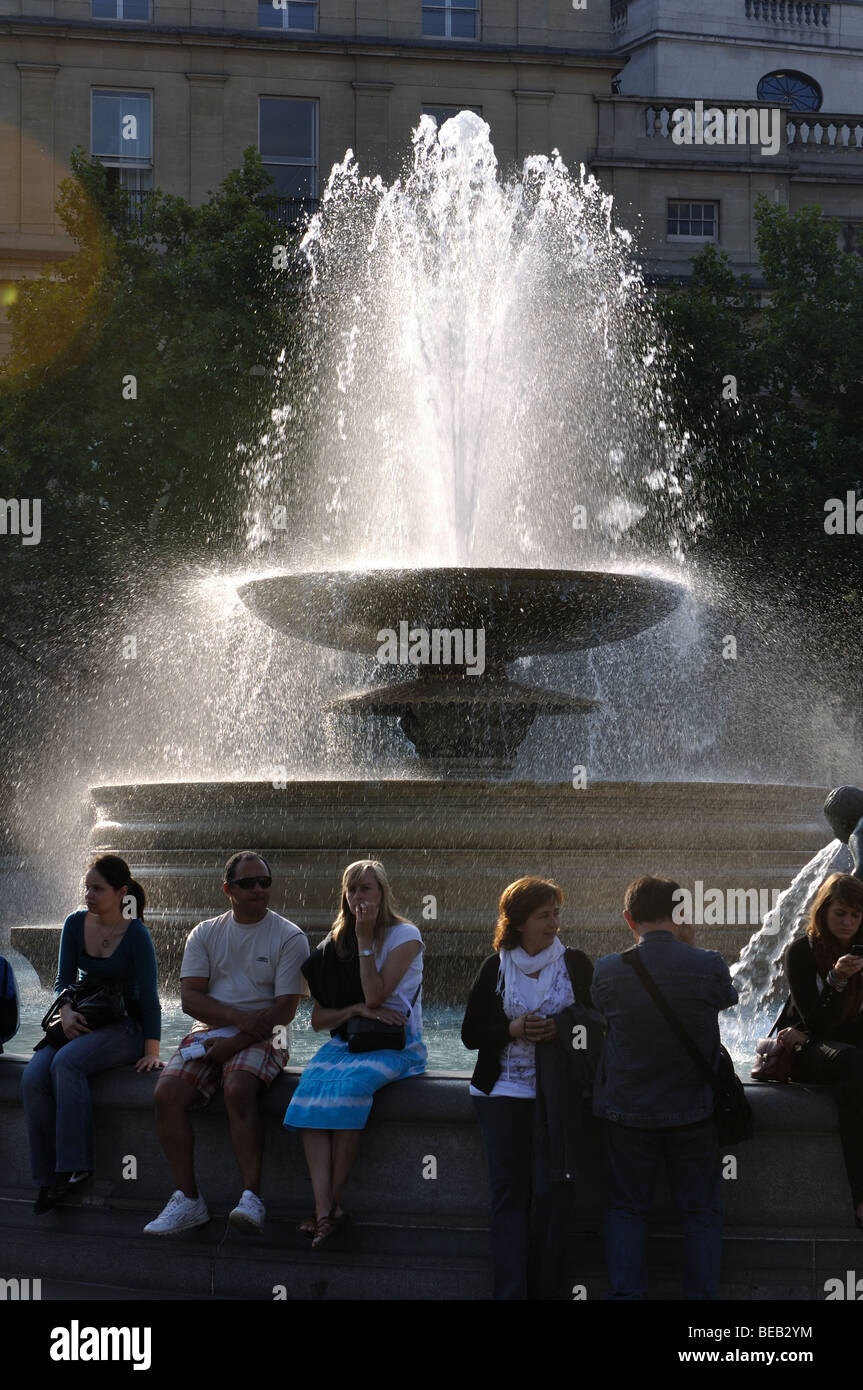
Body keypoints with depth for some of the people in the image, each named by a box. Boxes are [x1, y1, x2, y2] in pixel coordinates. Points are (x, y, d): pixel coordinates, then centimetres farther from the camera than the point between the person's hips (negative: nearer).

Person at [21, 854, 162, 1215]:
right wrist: (66, 1013, -11)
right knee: (33, 1079, -23)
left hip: (126, 1026, -5)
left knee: (66, 1062, -34)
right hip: (83, 1023, 5)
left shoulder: (135, 934, -11)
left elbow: (149, 998, -11)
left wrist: (151, 1052, -16)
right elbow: (65, 979, 9)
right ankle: (49, 1178, -18)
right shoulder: (75, 924, 5)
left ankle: (75, 1167, -29)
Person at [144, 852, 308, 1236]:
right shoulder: (205, 934, 11)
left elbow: (284, 1009, -7)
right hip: (210, 1031, 4)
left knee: (238, 1090, -34)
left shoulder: (289, 937, 0)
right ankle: (188, 1199, -16)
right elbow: (190, 998, 1)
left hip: (261, 1038, -4)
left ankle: (251, 1197, -34)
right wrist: (239, 1017, -16)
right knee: (167, 1093, -22)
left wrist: (231, 1044, -16)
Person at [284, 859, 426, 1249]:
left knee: (349, 1083, -36)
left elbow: (376, 994, -12)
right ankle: (324, 1210, -39)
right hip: (347, 1040, 4)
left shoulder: (404, 936, 2)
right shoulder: (335, 945, 17)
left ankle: (331, 1204, -29)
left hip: (394, 1043, -4)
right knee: (313, 1083, -30)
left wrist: (365, 939, -8)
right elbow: (318, 1019, 12)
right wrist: (357, 1009, -6)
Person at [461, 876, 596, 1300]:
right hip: (503, 1092, 0)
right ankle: (510, 1290, -4)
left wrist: (560, 1030, -12)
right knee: (509, 1193, -3)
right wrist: (513, 1030, -11)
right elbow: (471, 1034, 6)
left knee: (553, 1192, -4)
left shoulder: (575, 963, 6)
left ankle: (545, 1289, 6)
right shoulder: (495, 968, 6)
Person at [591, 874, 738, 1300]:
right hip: (692, 1110, -1)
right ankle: (700, 1292, 14)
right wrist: (689, 945, 9)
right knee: (700, 1210, 12)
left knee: (626, 1208, 14)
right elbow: (727, 998, 7)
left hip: (627, 1111, 1)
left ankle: (625, 1293, 12)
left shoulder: (607, 971, -12)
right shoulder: (708, 966, -14)